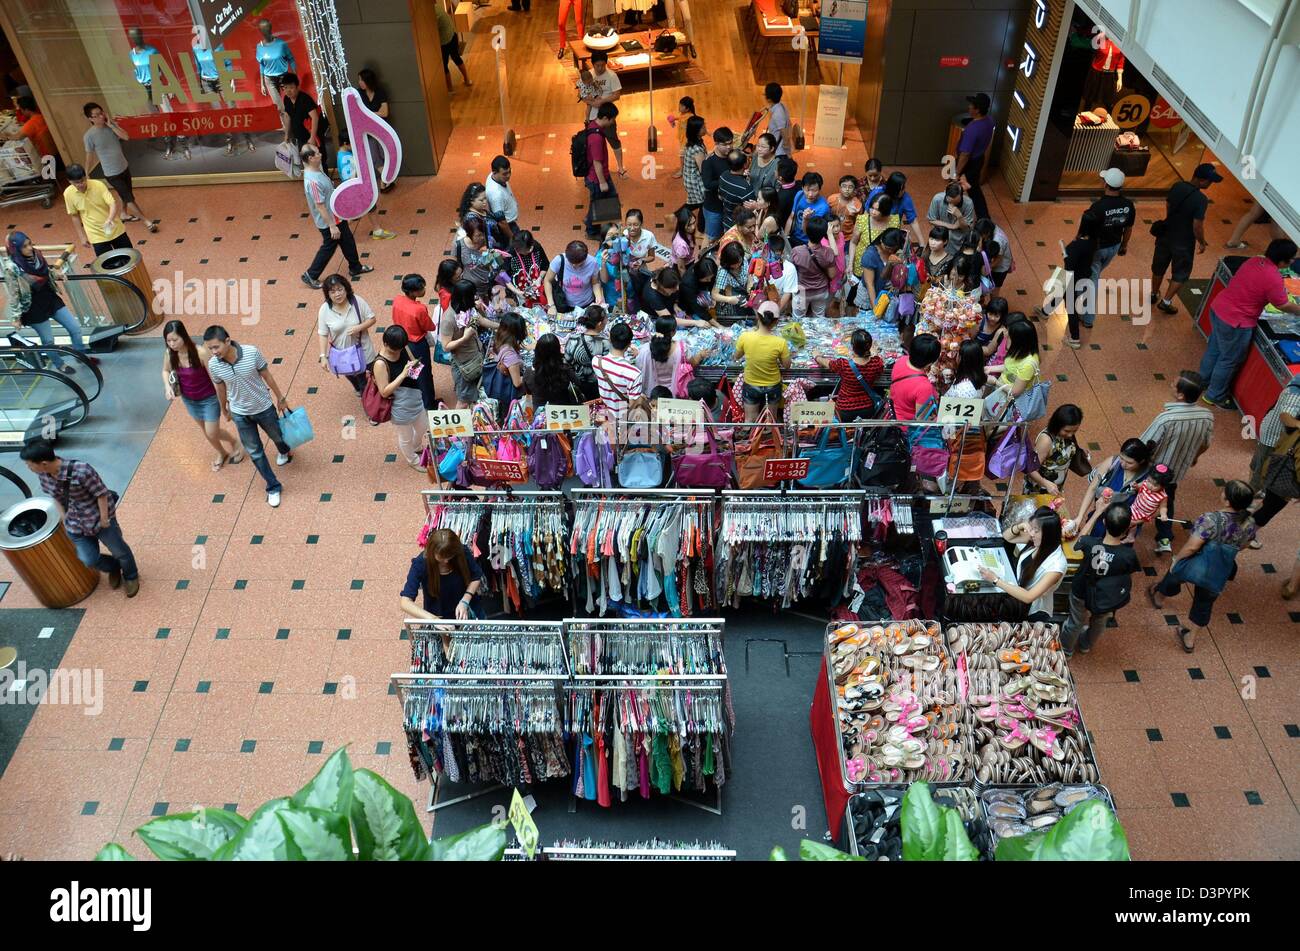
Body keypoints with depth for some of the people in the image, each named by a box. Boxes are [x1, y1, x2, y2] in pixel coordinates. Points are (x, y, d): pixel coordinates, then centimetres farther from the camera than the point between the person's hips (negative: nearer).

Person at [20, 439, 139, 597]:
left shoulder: (81, 471, -34)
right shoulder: (43, 475, -14)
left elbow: (101, 493, -22)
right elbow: (56, 497, 5)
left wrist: (104, 518, -15)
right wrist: (65, 519, 8)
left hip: (98, 518, -5)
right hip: (76, 525, 5)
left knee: (119, 551, 14)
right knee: (89, 560, 7)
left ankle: (131, 577, 43)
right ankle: (113, 569, 40)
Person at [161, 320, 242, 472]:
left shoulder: (200, 353, -32)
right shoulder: (169, 353, -16)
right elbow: (166, 371, 5)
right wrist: (167, 386, -15)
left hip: (209, 399, -5)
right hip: (189, 400, 5)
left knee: (212, 434, 4)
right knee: (206, 432, 22)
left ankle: (234, 443, 36)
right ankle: (222, 453, 49)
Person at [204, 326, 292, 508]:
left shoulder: (252, 352, -27)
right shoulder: (213, 365, -21)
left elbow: (267, 375, -11)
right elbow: (220, 389, -2)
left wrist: (280, 398, 0)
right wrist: (224, 409, 13)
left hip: (264, 407, -1)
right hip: (240, 413, 1)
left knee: (277, 436, 25)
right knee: (254, 451, 10)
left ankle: (284, 451, 61)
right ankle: (273, 487, 26)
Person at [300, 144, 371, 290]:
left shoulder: (317, 169, -1)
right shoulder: (312, 181, -32)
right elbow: (320, 206, -28)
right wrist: (332, 226, -23)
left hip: (336, 216, 9)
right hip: (329, 221, -9)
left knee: (348, 241, 21)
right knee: (328, 247, 7)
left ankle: (355, 268, 40)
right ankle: (310, 276, 20)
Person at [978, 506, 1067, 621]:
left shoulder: (1057, 564, -27)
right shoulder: (1037, 541, -7)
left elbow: (1028, 597, -29)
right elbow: (1006, 537, 9)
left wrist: (996, 580, -28)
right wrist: (1020, 526, -12)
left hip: (1033, 613, -7)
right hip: (1016, 592, 7)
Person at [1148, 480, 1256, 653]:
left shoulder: (1211, 520, -32)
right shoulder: (1249, 522, -12)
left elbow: (1191, 546, -28)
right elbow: (1243, 545, 6)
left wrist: (1176, 559, -10)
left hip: (1196, 565, -4)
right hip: (1219, 573, 4)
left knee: (1173, 576, 30)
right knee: (1204, 604, 24)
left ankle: (1158, 596, 60)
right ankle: (1190, 640, 40)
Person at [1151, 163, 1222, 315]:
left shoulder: (1177, 187, -8)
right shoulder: (1201, 199, -27)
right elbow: (1197, 226, -23)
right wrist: (1202, 243, -6)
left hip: (1165, 235, 6)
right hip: (1183, 242, -6)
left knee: (1159, 267, 24)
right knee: (1180, 273, 15)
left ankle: (1153, 294, 41)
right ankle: (1165, 301, 18)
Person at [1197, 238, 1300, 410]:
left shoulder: (1255, 260, -1)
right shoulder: (1273, 279, -24)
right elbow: (1283, 306, -9)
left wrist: (1281, 290, 20)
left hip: (1218, 309, 8)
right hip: (1235, 323, -8)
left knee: (1214, 349, 28)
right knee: (1230, 360, 12)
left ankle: (1204, 379, 49)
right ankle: (1215, 396, 28)